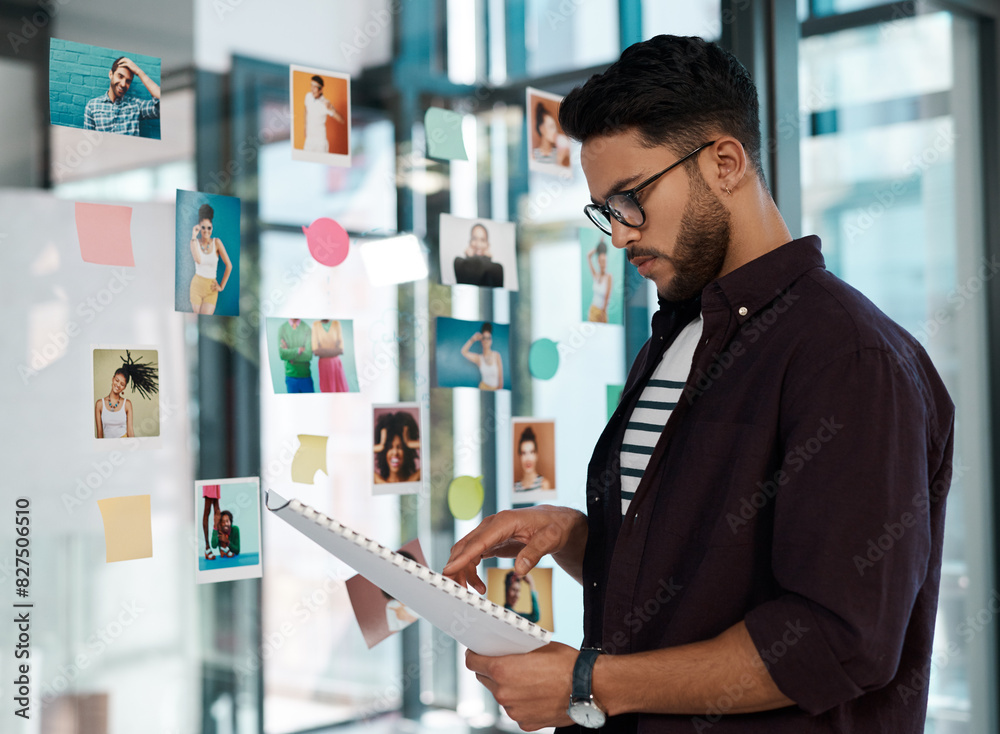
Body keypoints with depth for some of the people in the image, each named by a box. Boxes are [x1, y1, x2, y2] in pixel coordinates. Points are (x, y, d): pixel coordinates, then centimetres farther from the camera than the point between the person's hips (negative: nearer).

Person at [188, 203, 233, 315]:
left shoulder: (216, 242, -2)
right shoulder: (195, 242, -1)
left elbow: (229, 265, 0)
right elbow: (198, 260, -22)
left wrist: (222, 286, -1)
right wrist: (194, 237, -19)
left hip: (211, 289, -1)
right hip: (197, 285, 1)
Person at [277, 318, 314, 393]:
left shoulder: (307, 329, -4)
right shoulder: (281, 329, -1)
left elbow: (309, 355, -13)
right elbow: (282, 354, -12)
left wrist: (289, 354, -10)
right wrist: (299, 350, -13)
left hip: (306, 376, 0)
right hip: (290, 376, 0)